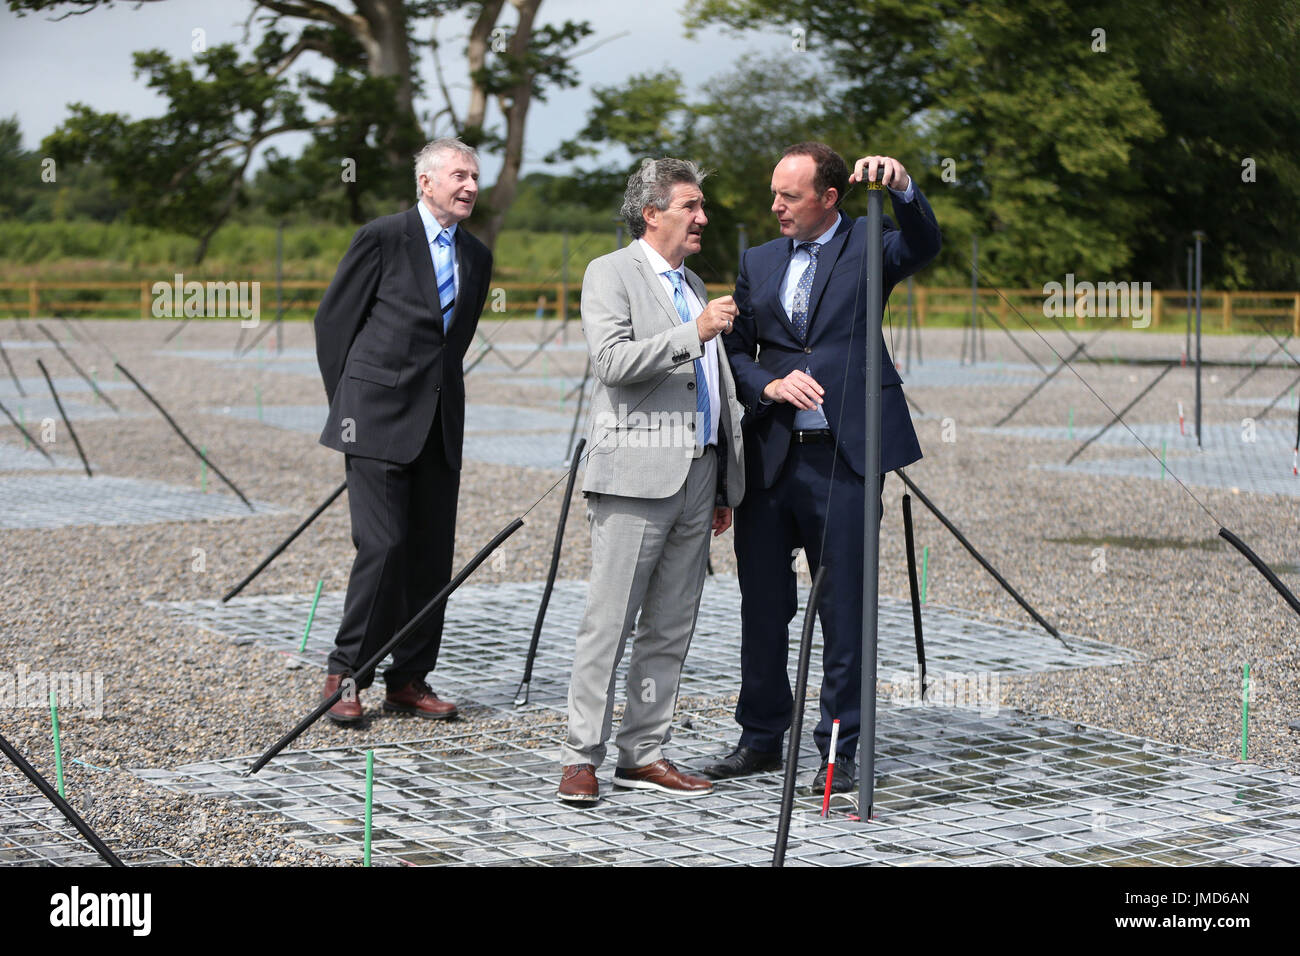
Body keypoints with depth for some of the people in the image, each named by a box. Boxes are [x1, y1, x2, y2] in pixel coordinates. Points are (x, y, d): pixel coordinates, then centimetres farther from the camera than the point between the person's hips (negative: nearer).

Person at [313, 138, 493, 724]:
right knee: (383, 546, -11)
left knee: (433, 554, 5)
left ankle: (408, 681, 14)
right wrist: (349, 405, 2)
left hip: (440, 423, 6)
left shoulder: (476, 256, 14)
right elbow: (332, 320, 0)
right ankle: (346, 676, 1)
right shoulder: (382, 238, -4)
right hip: (379, 420, -6)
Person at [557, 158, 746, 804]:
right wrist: (693, 333, -20)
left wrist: (724, 488, 21)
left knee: (670, 630, 7)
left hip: (697, 476, 7)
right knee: (609, 624, -7)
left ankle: (643, 755, 12)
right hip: (636, 474, -7)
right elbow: (612, 362, -16)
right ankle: (581, 758, -3)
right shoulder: (610, 274, 0)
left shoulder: (692, 285, 23)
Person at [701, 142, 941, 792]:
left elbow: (923, 245, -18)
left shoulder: (868, 245, 2)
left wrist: (902, 188, -35)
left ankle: (840, 750, 12)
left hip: (841, 457, -4)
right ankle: (761, 738, 25)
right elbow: (734, 350, 11)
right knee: (762, 604, 11)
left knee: (845, 609, 1)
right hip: (768, 457, 4)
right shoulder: (758, 262, 14)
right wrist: (770, 384, -8)